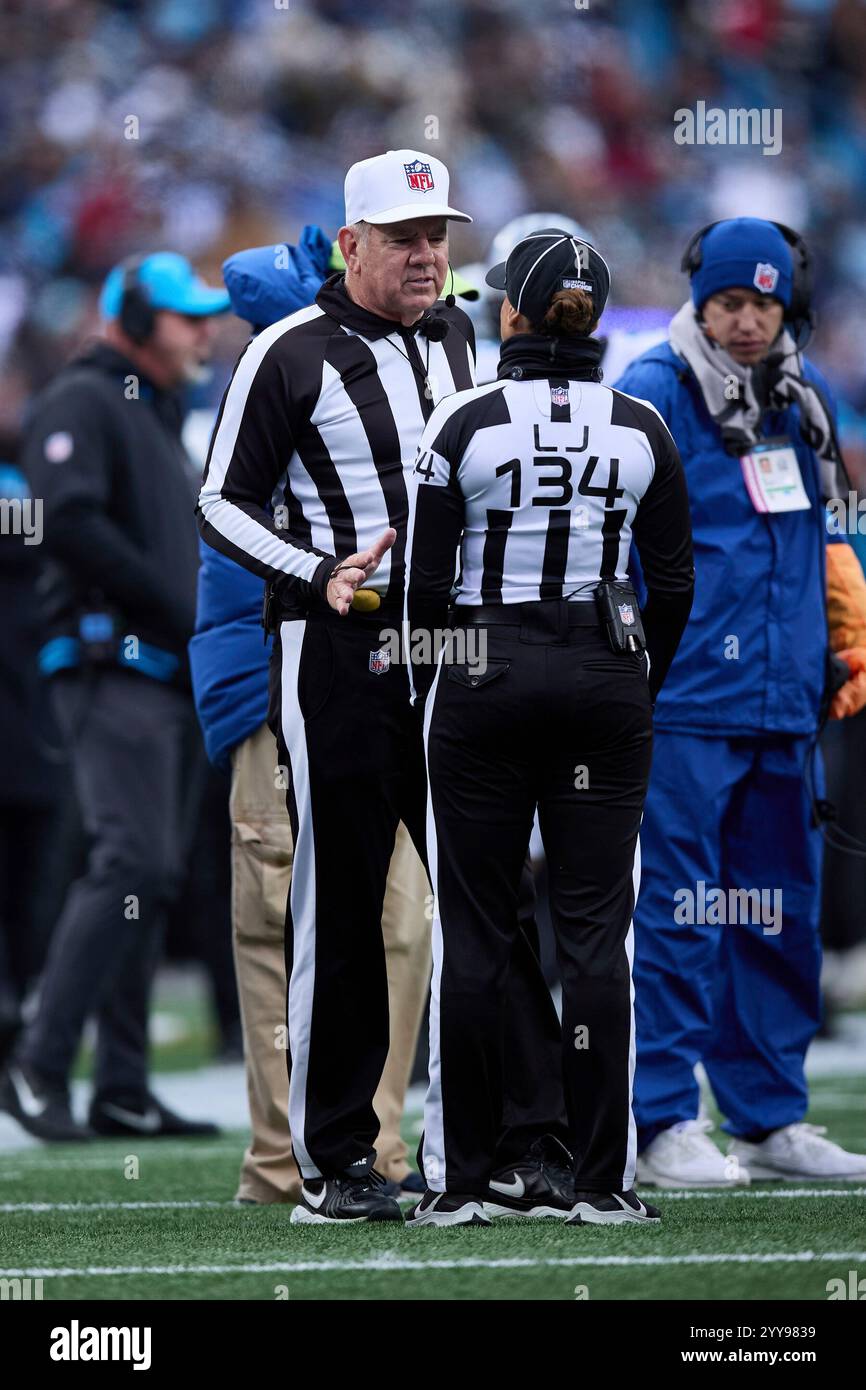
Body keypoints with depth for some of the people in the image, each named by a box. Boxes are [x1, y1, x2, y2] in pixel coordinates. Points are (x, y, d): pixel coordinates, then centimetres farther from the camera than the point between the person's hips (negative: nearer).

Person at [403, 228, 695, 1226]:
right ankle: (602, 1181, 1)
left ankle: (460, 1180, 4)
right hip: (605, 676, 2)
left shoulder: (464, 422, -7)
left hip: (482, 673, -2)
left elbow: (426, 579, -4)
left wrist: (432, 689, 9)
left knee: (471, 930, 3)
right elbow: (674, 582, 4)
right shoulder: (642, 430, 0)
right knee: (596, 930, 3)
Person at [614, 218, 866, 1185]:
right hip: (681, 704, -7)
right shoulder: (652, 397, -5)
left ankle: (769, 1117, 17)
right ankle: (665, 1123, -4)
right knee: (676, 914, -8)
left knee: (780, 915, 9)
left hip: (784, 706, 7)